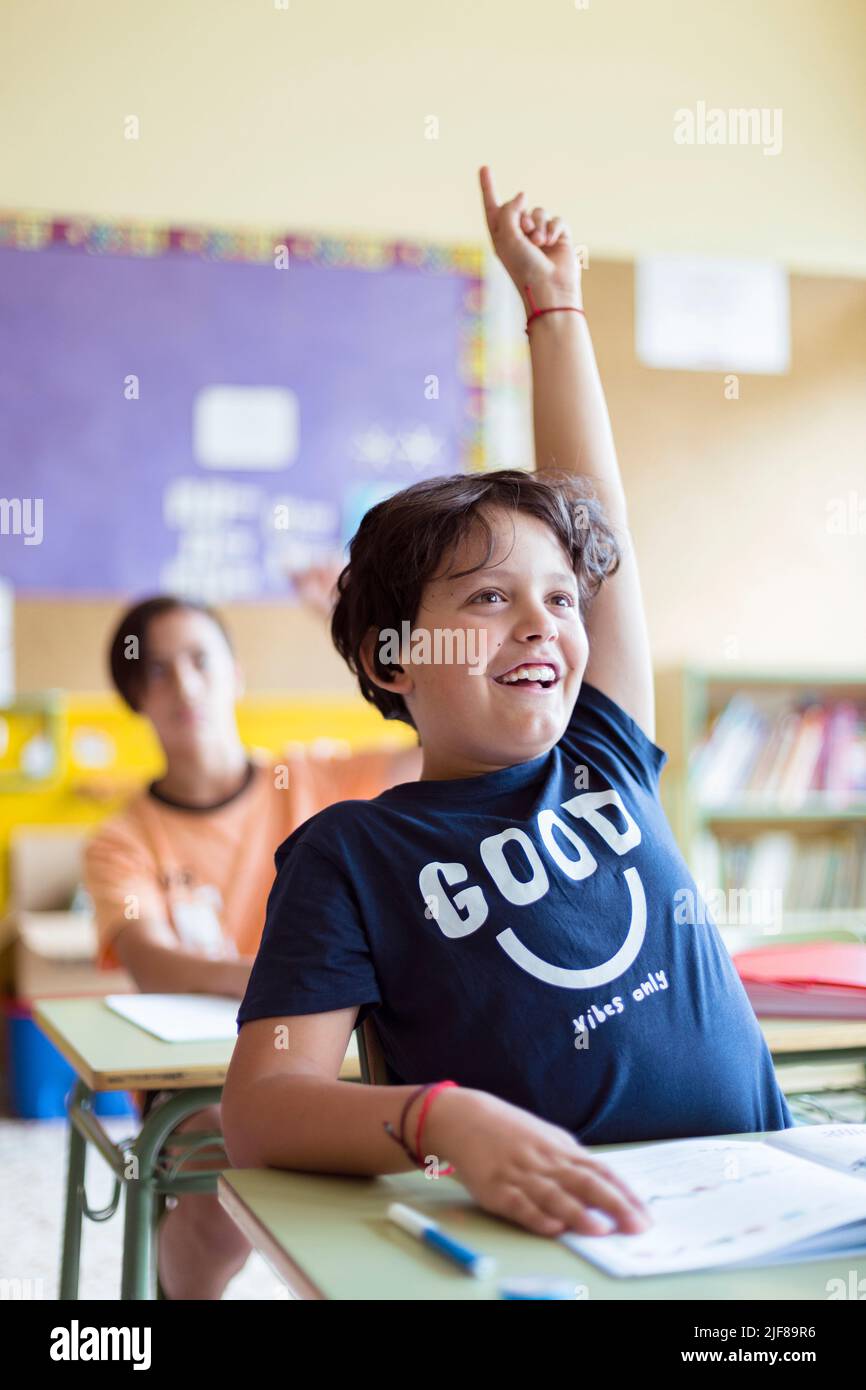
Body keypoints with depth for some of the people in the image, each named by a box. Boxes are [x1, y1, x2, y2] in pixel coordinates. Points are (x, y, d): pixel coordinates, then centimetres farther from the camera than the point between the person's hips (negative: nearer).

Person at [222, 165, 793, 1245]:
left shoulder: (603, 764, 10)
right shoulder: (351, 854, -1)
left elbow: (593, 506, 16)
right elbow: (257, 1109, -10)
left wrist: (553, 302, 21)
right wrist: (451, 1125, -28)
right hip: (548, 1242, -4)